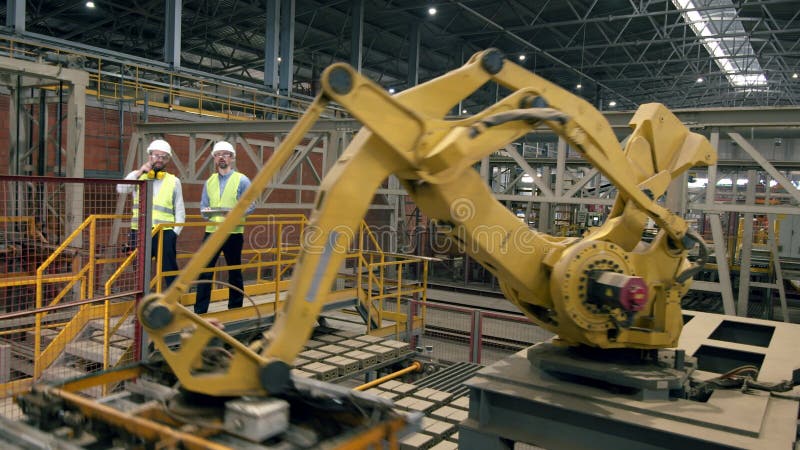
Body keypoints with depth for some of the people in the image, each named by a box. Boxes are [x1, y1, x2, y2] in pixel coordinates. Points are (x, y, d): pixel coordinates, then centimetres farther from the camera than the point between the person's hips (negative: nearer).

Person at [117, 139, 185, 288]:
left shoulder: (174, 181, 7)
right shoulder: (138, 177, 9)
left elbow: (180, 211, 6)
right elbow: (121, 189, -9)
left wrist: (175, 232, -4)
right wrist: (139, 172, -12)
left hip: (164, 234, -1)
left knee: (170, 273, 1)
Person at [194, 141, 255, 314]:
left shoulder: (242, 180, 0)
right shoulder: (209, 181, 14)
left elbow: (251, 205, -4)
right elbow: (203, 205, 16)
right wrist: (206, 211, -7)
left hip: (233, 233, -3)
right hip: (211, 231, 3)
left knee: (235, 272, 7)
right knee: (205, 271, -2)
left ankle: (235, 309, 19)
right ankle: (200, 311, 3)